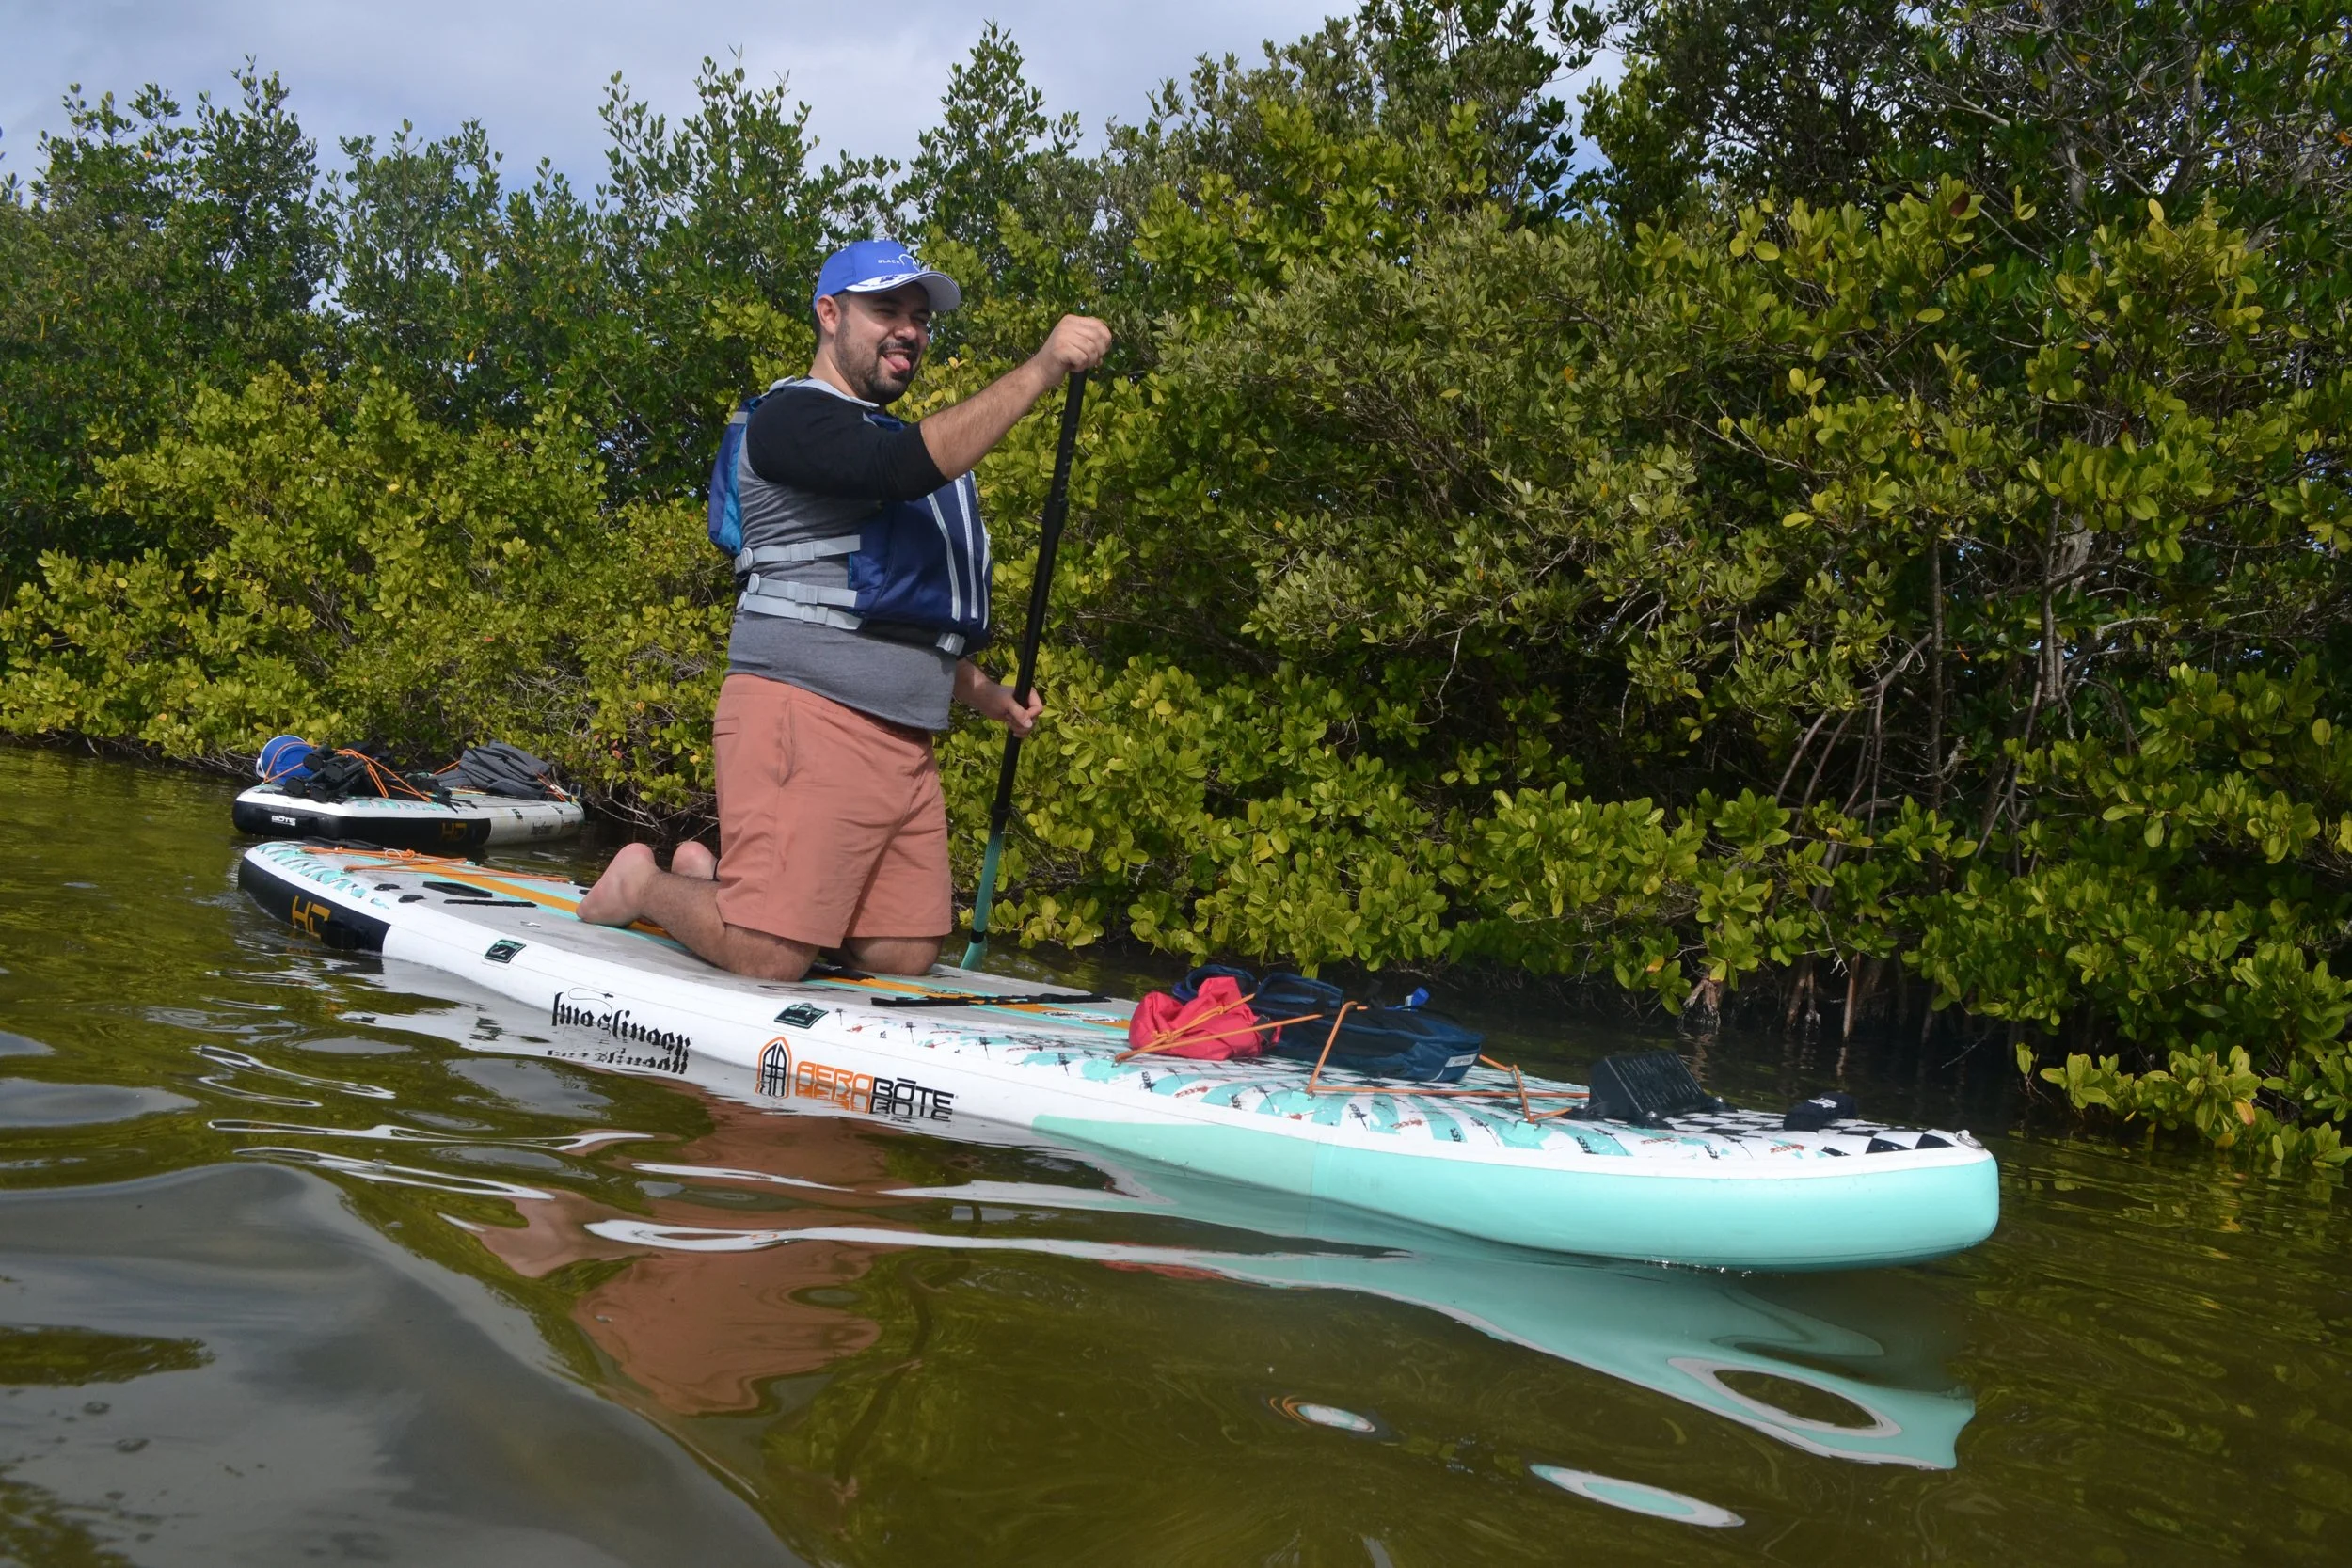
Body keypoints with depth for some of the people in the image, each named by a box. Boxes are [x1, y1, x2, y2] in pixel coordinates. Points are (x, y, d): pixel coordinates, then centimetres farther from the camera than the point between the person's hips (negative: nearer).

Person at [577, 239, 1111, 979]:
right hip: (805, 718, -9)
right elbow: (907, 469, -24)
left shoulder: (888, 441, 27)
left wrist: (979, 691, 18)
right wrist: (1041, 369, -24)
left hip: (902, 743, 9)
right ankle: (643, 883, 15)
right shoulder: (792, 417, -2)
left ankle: (714, 877, 20)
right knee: (768, 960, -14)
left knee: (904, 957, 2)